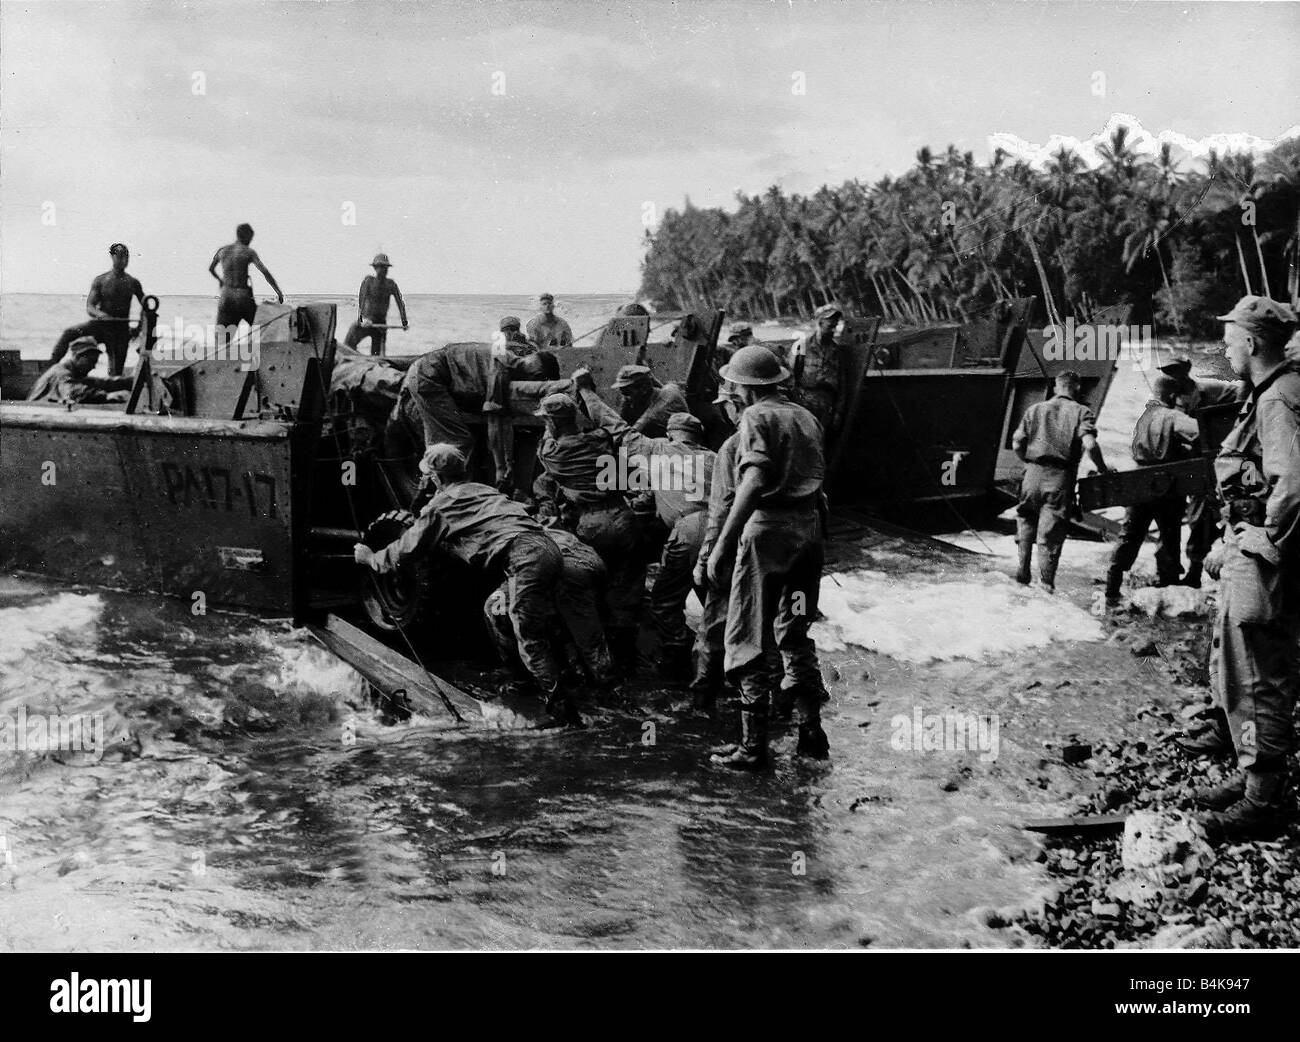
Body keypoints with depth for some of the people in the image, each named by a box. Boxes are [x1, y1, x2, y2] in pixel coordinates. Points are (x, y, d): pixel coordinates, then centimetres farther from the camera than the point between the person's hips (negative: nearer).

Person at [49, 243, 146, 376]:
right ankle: (50, 366, -25)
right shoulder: (100, 280, -1)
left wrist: (139, 328, 4)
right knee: (69, 333, -26)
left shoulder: (133, 283, 4)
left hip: (121, 330, 1)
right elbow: (89, 308, -6)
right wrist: (99, 314, -29)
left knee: (116, 372, -2)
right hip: (100, 325, -1)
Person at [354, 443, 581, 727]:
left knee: (530, 642, -3)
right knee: (496, 608, 24)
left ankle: (563, 710, -10)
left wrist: (369, 557, 37)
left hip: (525, 559, -8)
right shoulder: (480, 490, 30)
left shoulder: (441, 505, 9)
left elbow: (406, 549, 18)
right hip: (548, 546, 8)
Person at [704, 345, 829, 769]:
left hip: (768, 527, -7)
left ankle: (753, 746, 0)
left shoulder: (756, 417, -8)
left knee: (750, 639, 0)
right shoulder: (806, 417, 14)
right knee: (795, 634, 18)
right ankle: (811, 733, 19)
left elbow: (755, 482, -22)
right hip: (809, 526, 7)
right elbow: (816, 478, 14)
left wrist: (723, 543, -25)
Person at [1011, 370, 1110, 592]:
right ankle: (1047, 582, 5)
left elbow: (1017, 444, 4)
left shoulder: (1035, 410, 11)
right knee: (1051, 532, 4)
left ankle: (1023, 570, 16)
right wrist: (1102, 468, 0)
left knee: (1026, 522, 22)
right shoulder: (1081, 412, 1)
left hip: (1033, 474, 3)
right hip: (1061, 477, -2)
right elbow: (1089, 444, -14)